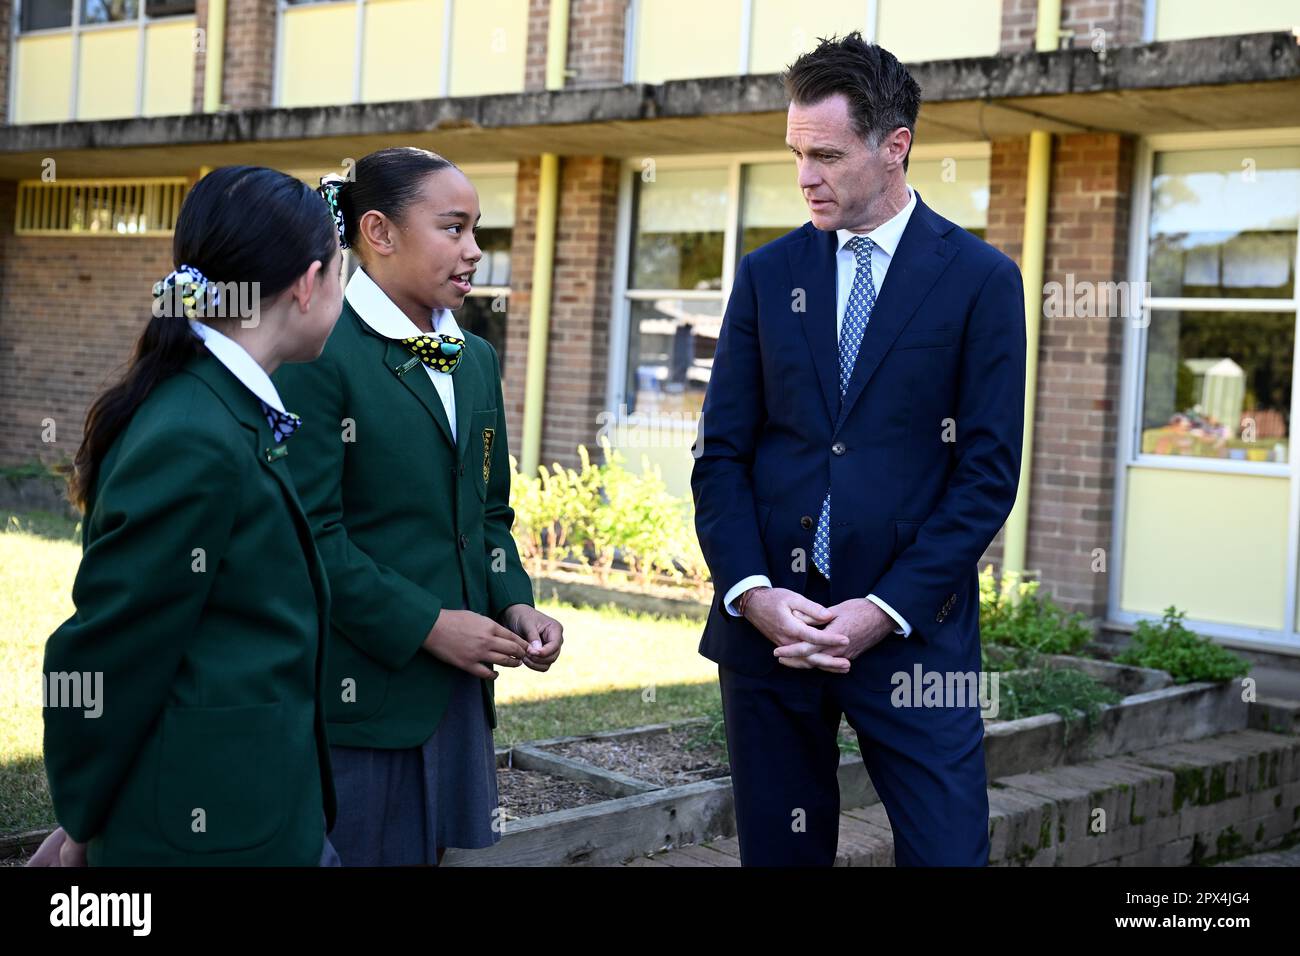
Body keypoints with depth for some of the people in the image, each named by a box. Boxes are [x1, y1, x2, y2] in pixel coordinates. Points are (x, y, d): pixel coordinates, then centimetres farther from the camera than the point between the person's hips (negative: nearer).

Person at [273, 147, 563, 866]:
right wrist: (425, 624, -17)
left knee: (426, 848, 14)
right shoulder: (320, 355, -12)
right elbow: (310, 534, -17)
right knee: (357, 851, 3)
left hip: (455, 684, 7)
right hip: (359, 686, -7)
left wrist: (515, 604, 1)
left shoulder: (476, 360, 13)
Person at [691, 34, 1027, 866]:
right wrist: (753, 592, -9)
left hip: (912, 632, -3)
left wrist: (885, 611, -12)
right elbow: (721, 453, 6)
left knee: (947, 849, -4)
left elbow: (989, 474, -5)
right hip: (767, 622, 3)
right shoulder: (767, 275, 9)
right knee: (780, 852, 10)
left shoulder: (981, 280, -1)